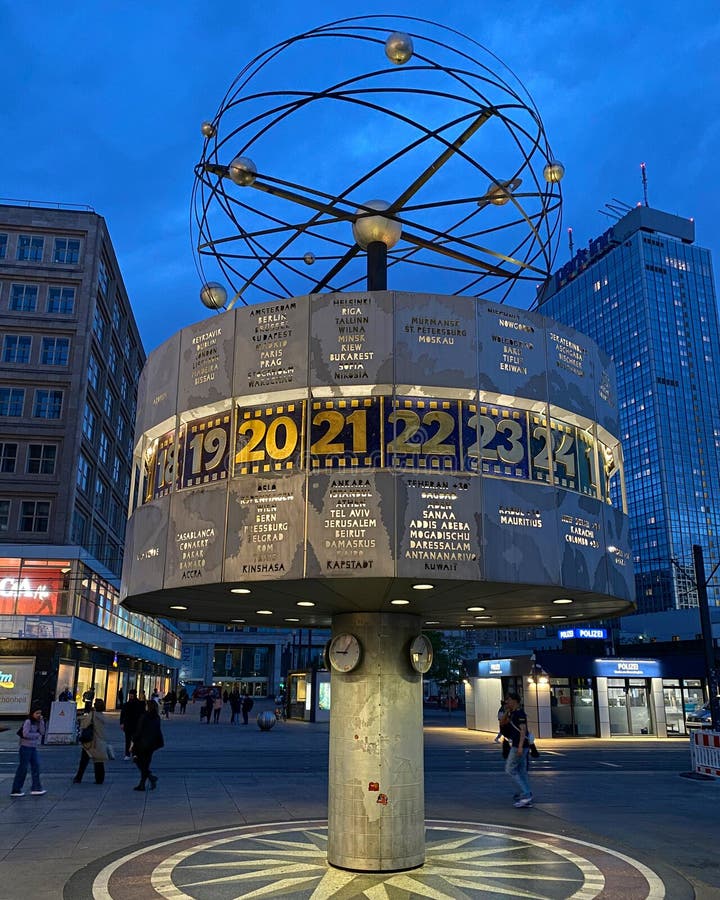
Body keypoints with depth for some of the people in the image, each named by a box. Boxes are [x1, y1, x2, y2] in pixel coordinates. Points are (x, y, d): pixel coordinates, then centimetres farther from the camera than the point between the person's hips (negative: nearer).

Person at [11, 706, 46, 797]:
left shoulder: (37, 722, 9)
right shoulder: (28, 722, -13)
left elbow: (42, 732, -2)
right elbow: (25, 734, -23)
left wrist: (41, 721, -9)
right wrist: (37, 735, -11)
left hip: (33, 748, 8)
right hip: (26, 747, -8)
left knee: (36, 767, 4)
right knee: (23, 768, -2)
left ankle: (36, 788, 7)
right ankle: (15, 790, 8)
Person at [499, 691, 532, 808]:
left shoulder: (519, 713, -13)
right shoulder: (513, 713, 15)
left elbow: (523, 730, -21)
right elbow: (502, 723, 17)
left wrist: (520, 746, -27)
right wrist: (506, 712, 5)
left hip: (519, 746, -10)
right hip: (516, 746, 10)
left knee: (510, 770, -7)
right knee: (521, 771, 12)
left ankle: (525, 795, -8)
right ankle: (527, 798, 16)